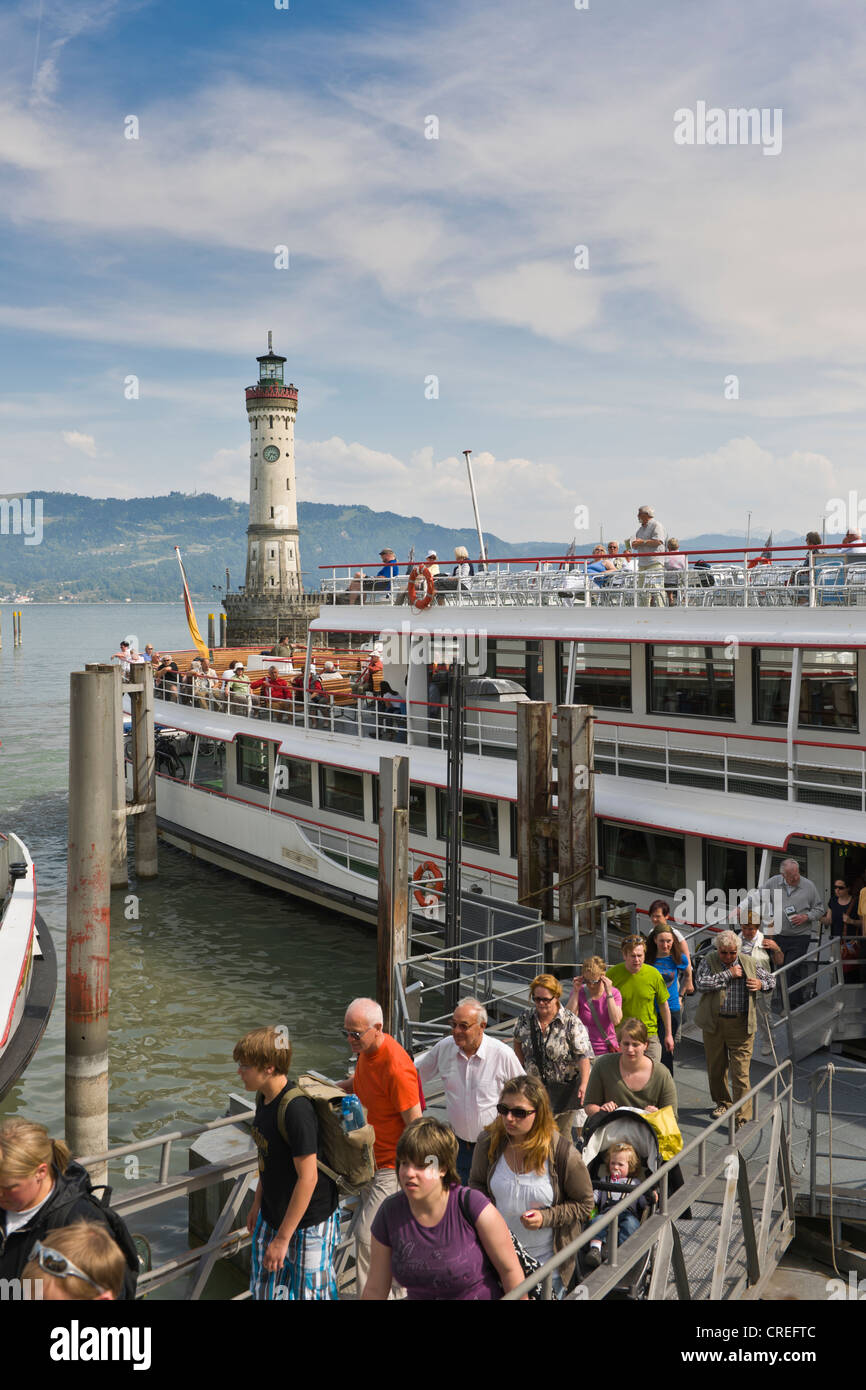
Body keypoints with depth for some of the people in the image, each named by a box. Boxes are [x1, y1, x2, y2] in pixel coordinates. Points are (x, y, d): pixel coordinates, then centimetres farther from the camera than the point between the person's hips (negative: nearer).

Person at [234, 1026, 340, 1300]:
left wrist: (282, 1238, -21)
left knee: (309, 1293, 7)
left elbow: (308, 1177, -26)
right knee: (265, 1290, 18)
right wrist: (257, 1204, 20)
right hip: (273, 1213, 8)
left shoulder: (296, 1109, -29)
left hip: (309, 1221, -8)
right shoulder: (264, 1097, -1)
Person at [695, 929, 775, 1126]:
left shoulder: (748, 963, 5)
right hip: (714, 1024, 1)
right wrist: (728, 974, -18)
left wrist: (761, 984, -6)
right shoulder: (709, 962, -2)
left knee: (740, 1071, -6)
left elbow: (771, 979, 17)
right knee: (716, 1067, 15)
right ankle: (723, 1103, 36)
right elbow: (701, 984, -18)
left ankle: (743, 1114, 0)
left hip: (741, 1024, -1)